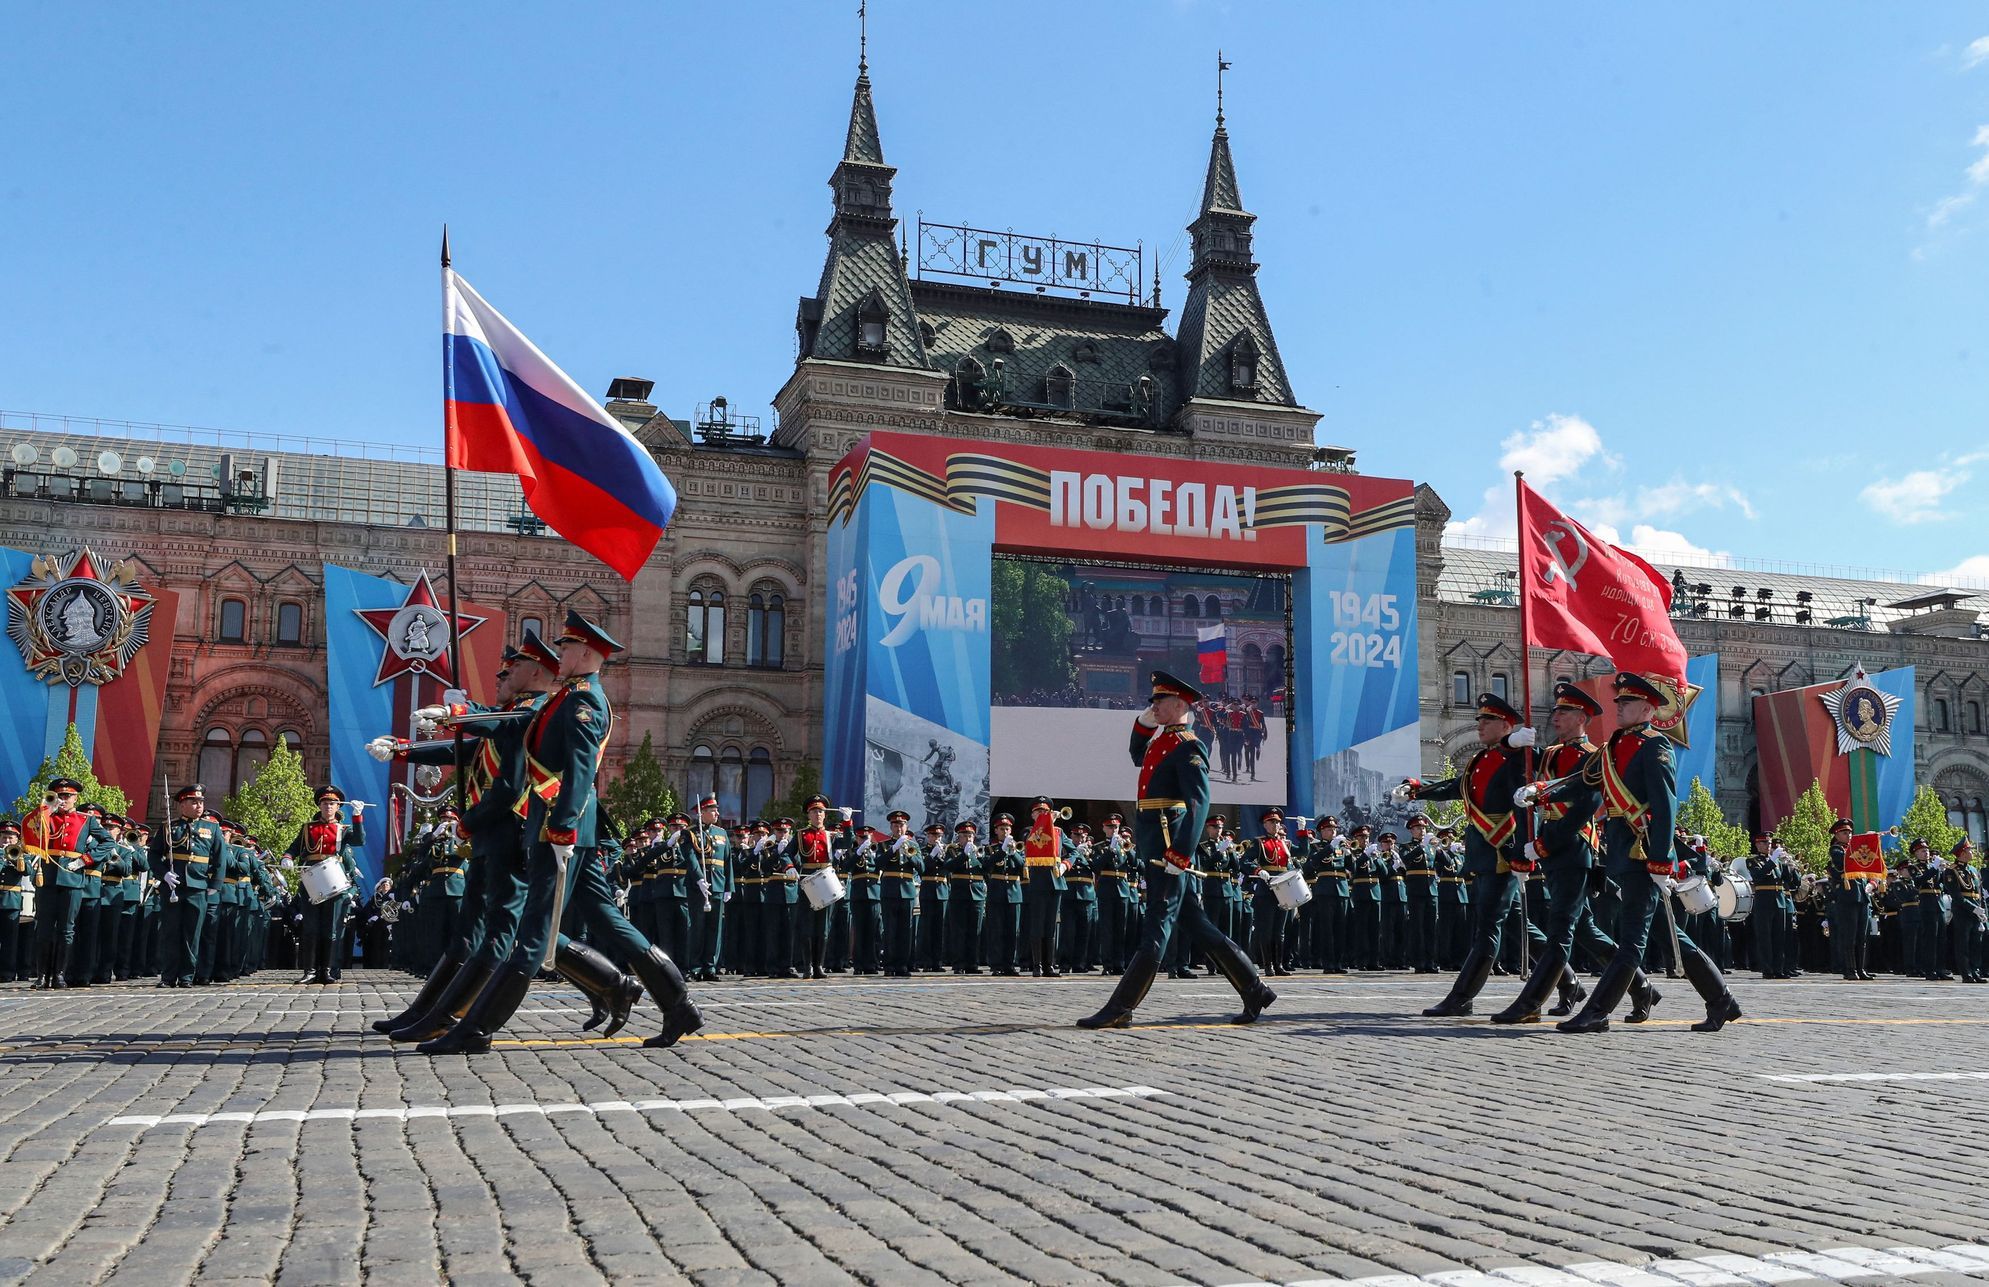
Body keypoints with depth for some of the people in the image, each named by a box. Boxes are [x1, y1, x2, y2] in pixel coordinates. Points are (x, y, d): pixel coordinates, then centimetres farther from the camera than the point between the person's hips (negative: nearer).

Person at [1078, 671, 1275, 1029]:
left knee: (1156, 928, -5)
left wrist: (1180, 853, -26)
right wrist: (1143, 721, 21)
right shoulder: (1160, 741, 18)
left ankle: (1119, 1009, -4)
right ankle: (1254, 991, 17)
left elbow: (1199, 802, -19)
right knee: (1195, 925, 11)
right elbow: (1137, 755, 40)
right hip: (1157, 851, 10)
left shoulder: (1187, 747, -10)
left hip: (1170, 848, -10)